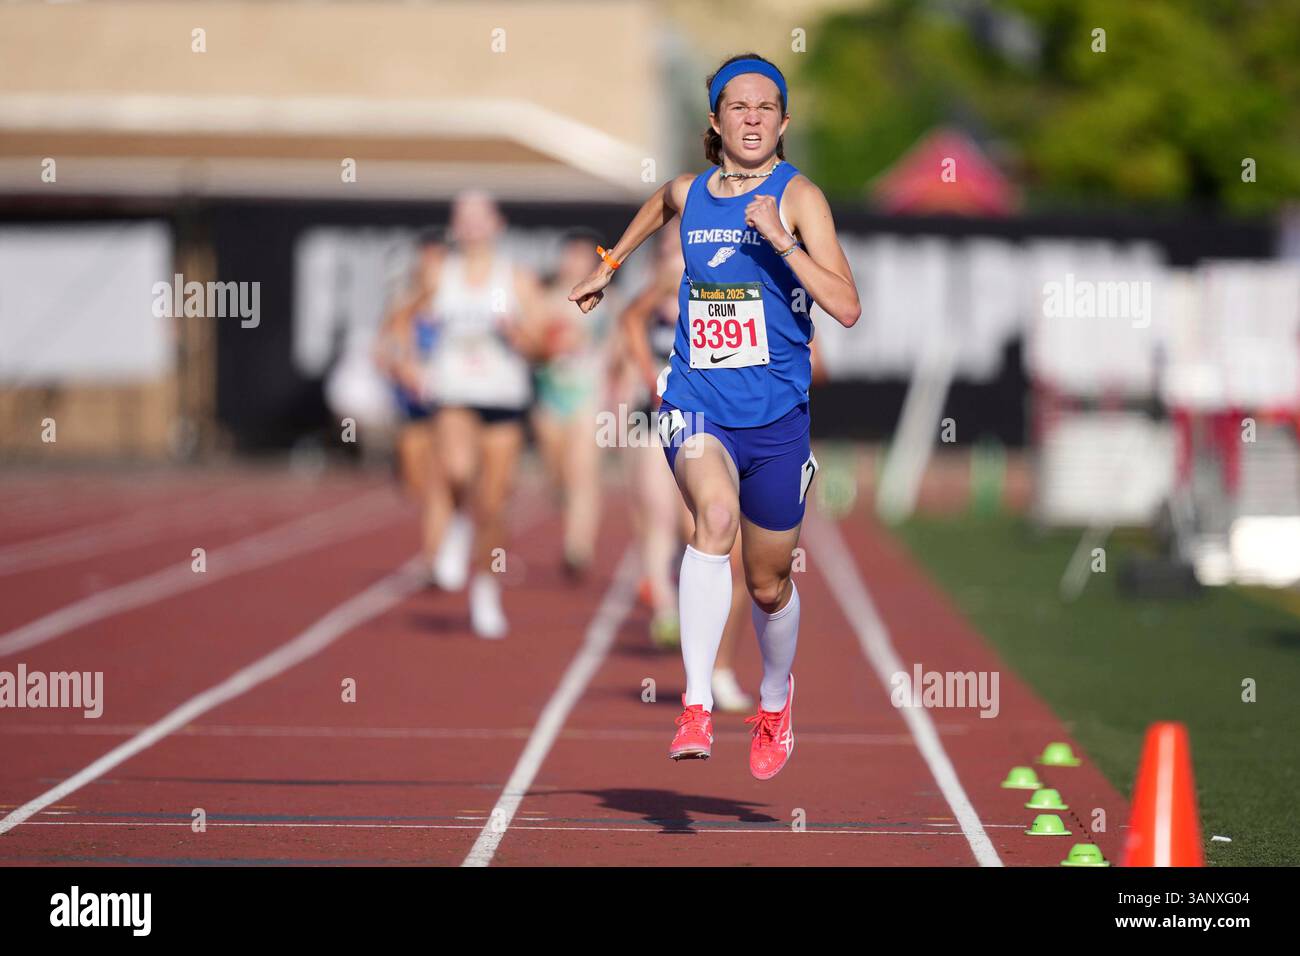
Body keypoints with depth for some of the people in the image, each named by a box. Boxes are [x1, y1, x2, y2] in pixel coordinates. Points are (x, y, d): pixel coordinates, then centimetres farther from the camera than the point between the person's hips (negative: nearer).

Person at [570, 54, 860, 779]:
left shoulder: (797, 195, -7)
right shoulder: (687, 193, 5)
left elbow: (847, 307, -18)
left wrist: (781, 238, -26)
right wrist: (610, 264, 40)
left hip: (776, 413, -1)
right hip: (696, 403, 1)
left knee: (769, 584, 13)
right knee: (715, 515, -31)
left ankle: (777, 697, 45)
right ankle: (697, 706, -35)